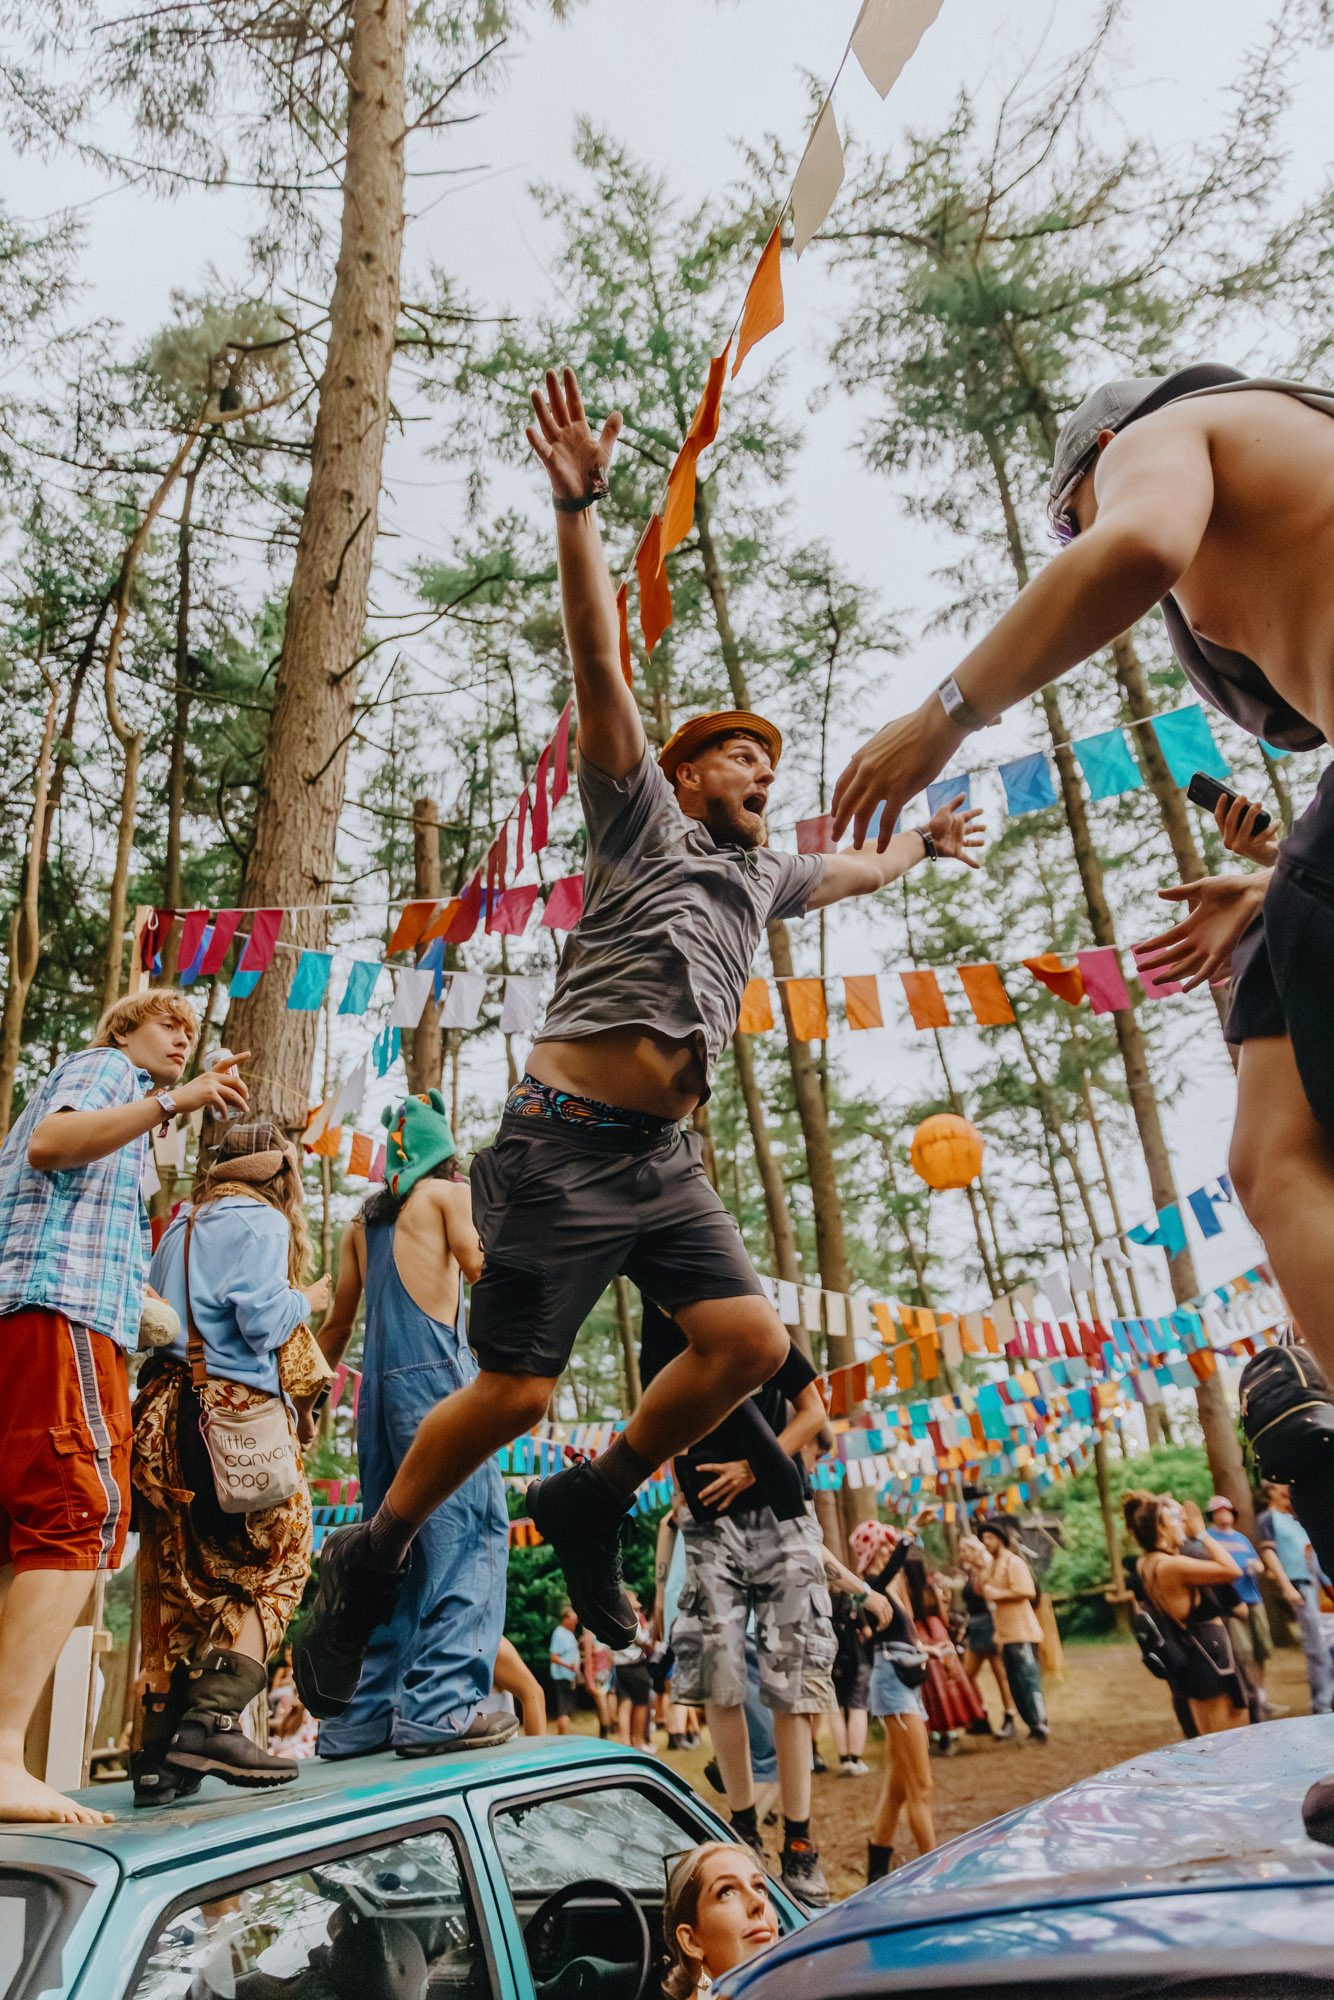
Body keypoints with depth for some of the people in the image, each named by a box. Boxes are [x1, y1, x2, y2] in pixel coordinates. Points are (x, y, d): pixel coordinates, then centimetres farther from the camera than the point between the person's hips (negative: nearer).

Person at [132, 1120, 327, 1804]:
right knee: (272, 1568, 0)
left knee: (176, 1583, 10)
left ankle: (158, 1754, 11)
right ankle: (211, 1718, -13)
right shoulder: (262, 1222, -3)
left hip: (161, 1408, 8)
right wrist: (305, 1300, 7)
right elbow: (262, 1323, -13)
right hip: (226, 1411, -8)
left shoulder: (181, 1224, 22)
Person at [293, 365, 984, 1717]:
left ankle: (593, 1504, 13)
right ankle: (371, 1556, 19)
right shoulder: (642, 815, 5)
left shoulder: (759, 877, 24)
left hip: (663, 1162, 7)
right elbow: (600, 667, -6)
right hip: (566, 1146, -7)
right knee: (515, 1391, -6)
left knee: (751, 1340, -7)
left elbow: (849, 873, 44)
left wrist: (923, 845, 58)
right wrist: (578, 504, -15)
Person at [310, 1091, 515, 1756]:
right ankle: (439, 1704, -14)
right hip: (435, 1372, -7)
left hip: (379, 1383, 7)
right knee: (468, 1531, -7)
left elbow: (337, 1324, 20)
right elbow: (482, 1270, -11)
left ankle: (359, 1715, 13)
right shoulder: (449, 1192, 4)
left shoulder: (361, 1221, 21)